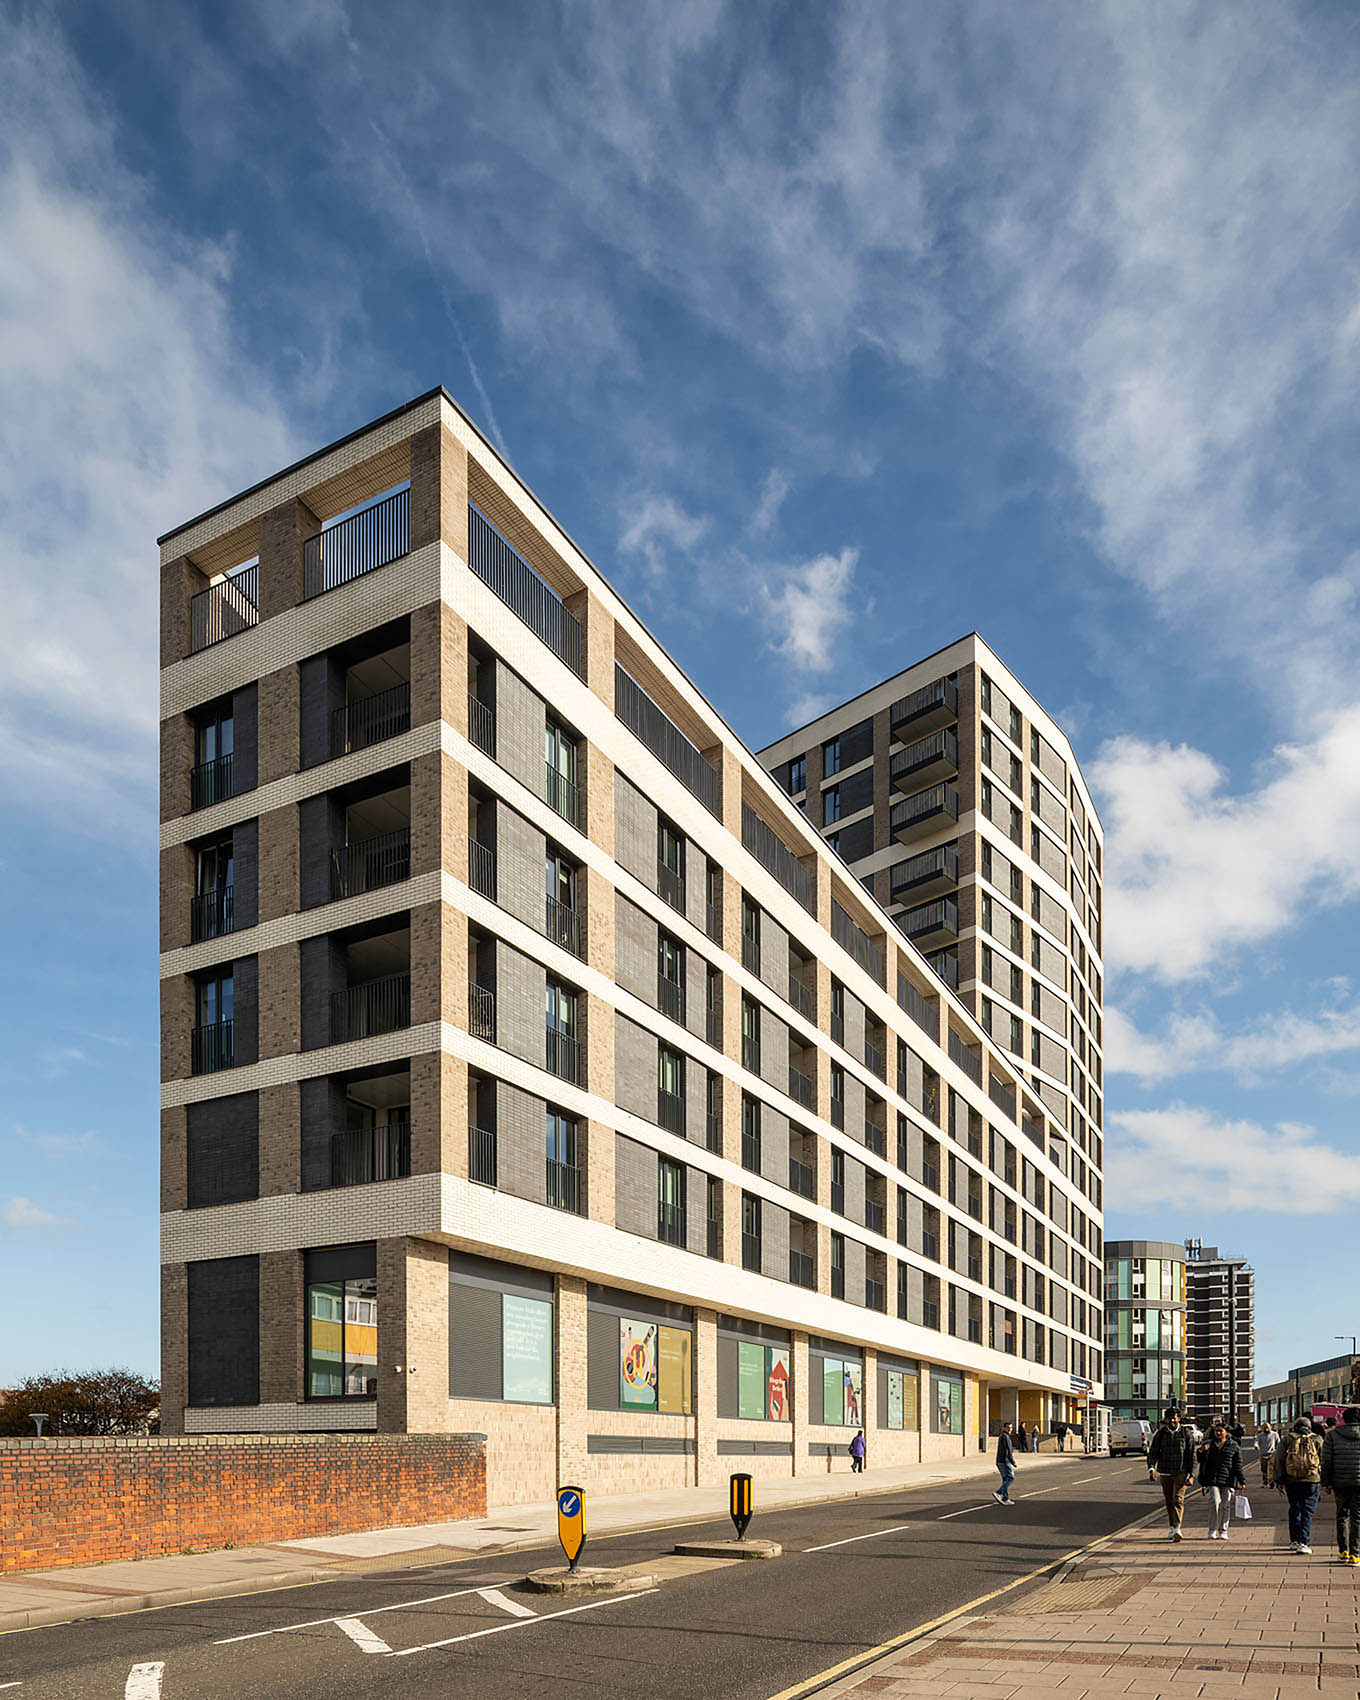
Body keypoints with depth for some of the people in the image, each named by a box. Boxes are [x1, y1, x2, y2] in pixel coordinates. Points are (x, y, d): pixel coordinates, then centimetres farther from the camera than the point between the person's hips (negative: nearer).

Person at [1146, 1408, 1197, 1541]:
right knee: (1169, 1501, 10)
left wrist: (1191, 1474, -6)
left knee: (1178, 1499, -15)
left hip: (1181, 1472, -3)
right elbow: (1153, 1452, -2)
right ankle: (1172, 1528, 22)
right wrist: (1151, 1468, -18)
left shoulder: (1186, 1433, -1)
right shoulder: (1160, 1434, 2)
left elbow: (1192, 1455, 1)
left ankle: (1177, 1528, -23)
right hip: (1165, 1473, 3)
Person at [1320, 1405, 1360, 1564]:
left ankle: (1343, 1551, 16)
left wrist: (1327, 1483, 6)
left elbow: (1327, 1461, 0)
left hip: (1341, 1482, 1)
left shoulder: (1332, 1435, 2)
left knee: (1342, 1515, 16)